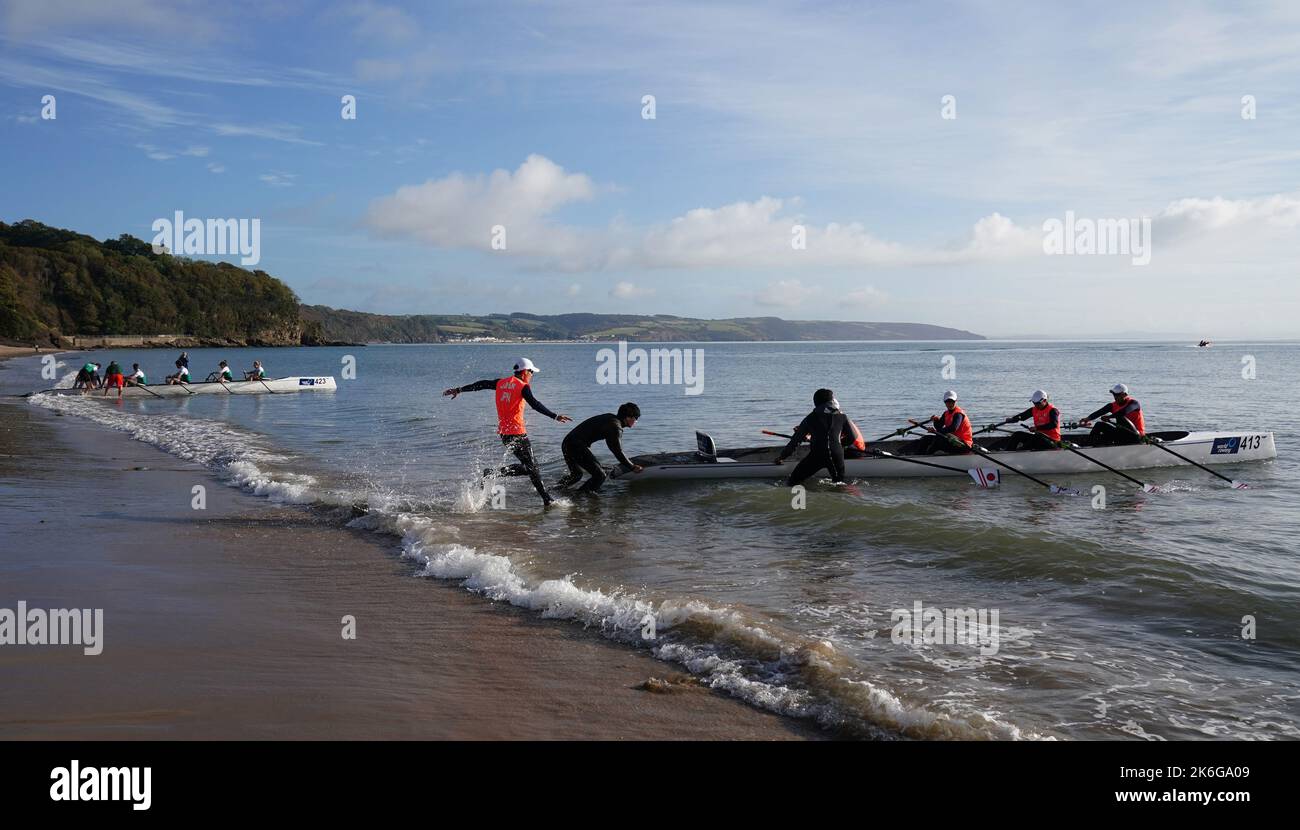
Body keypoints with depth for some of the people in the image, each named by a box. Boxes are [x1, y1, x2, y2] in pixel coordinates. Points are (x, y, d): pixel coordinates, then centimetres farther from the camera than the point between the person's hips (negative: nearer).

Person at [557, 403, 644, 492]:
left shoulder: (611, 417, 16)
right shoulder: (615, 426, -14)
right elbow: (618, 452, -14)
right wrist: (632, 467, -3)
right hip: (577, 446, -10)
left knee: (576, 475, 29)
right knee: (600, 476, -9)